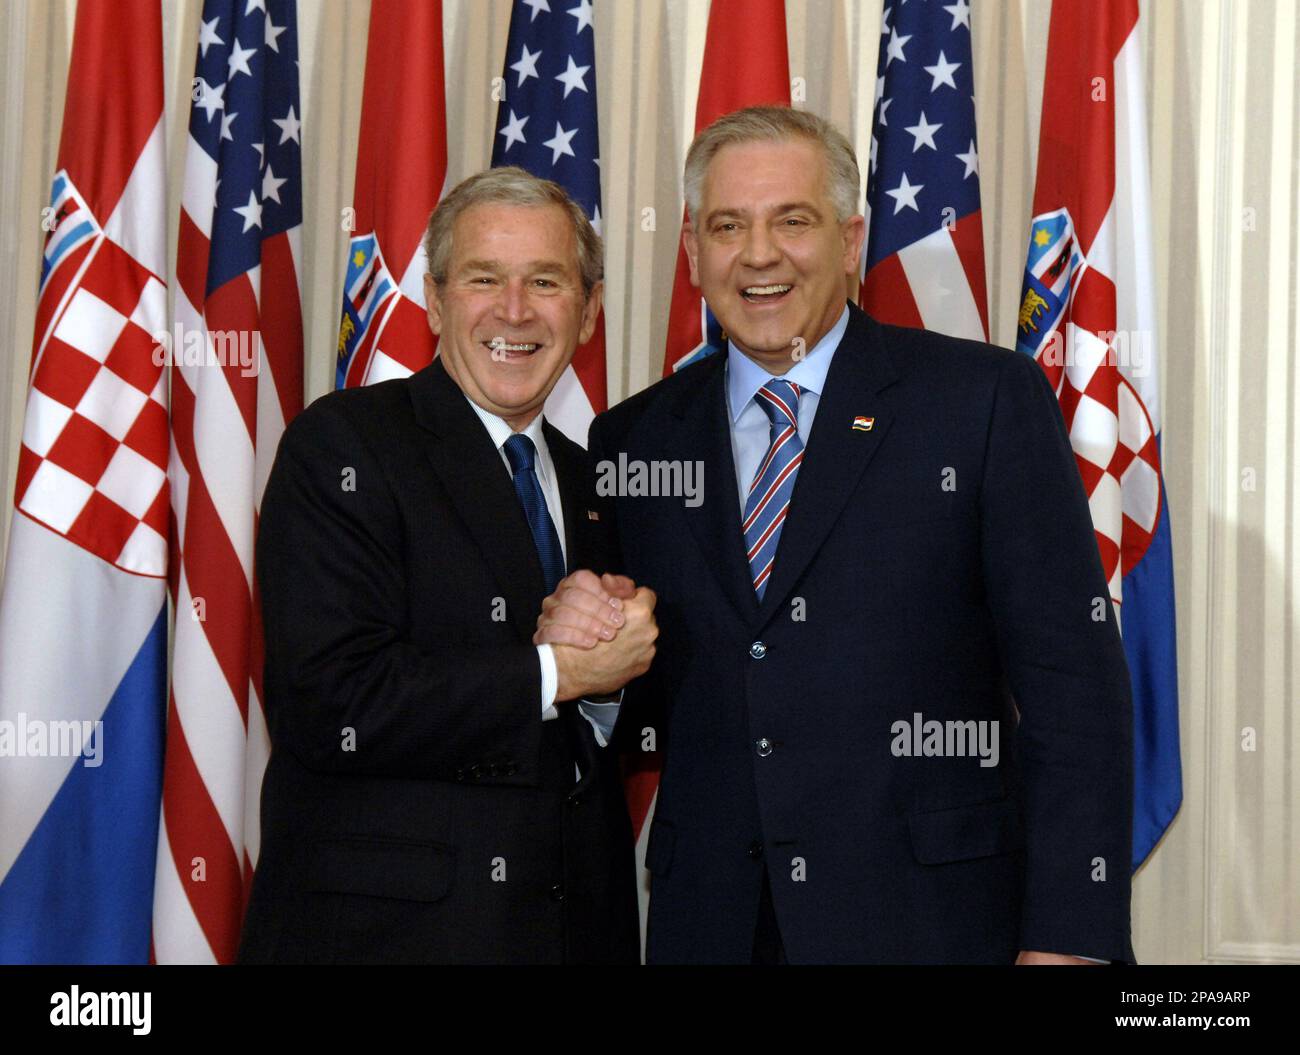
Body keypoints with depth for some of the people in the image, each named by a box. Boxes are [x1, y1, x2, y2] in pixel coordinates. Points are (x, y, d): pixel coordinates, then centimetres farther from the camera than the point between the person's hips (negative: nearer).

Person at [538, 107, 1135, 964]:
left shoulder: (987, 399, -3)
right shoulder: (633, 440, 8)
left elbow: (1072, 676, -7)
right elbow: (644, 703, 14)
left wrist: (1070, 933, -13)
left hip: (929, 922, -3)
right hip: (709, 921, 3)